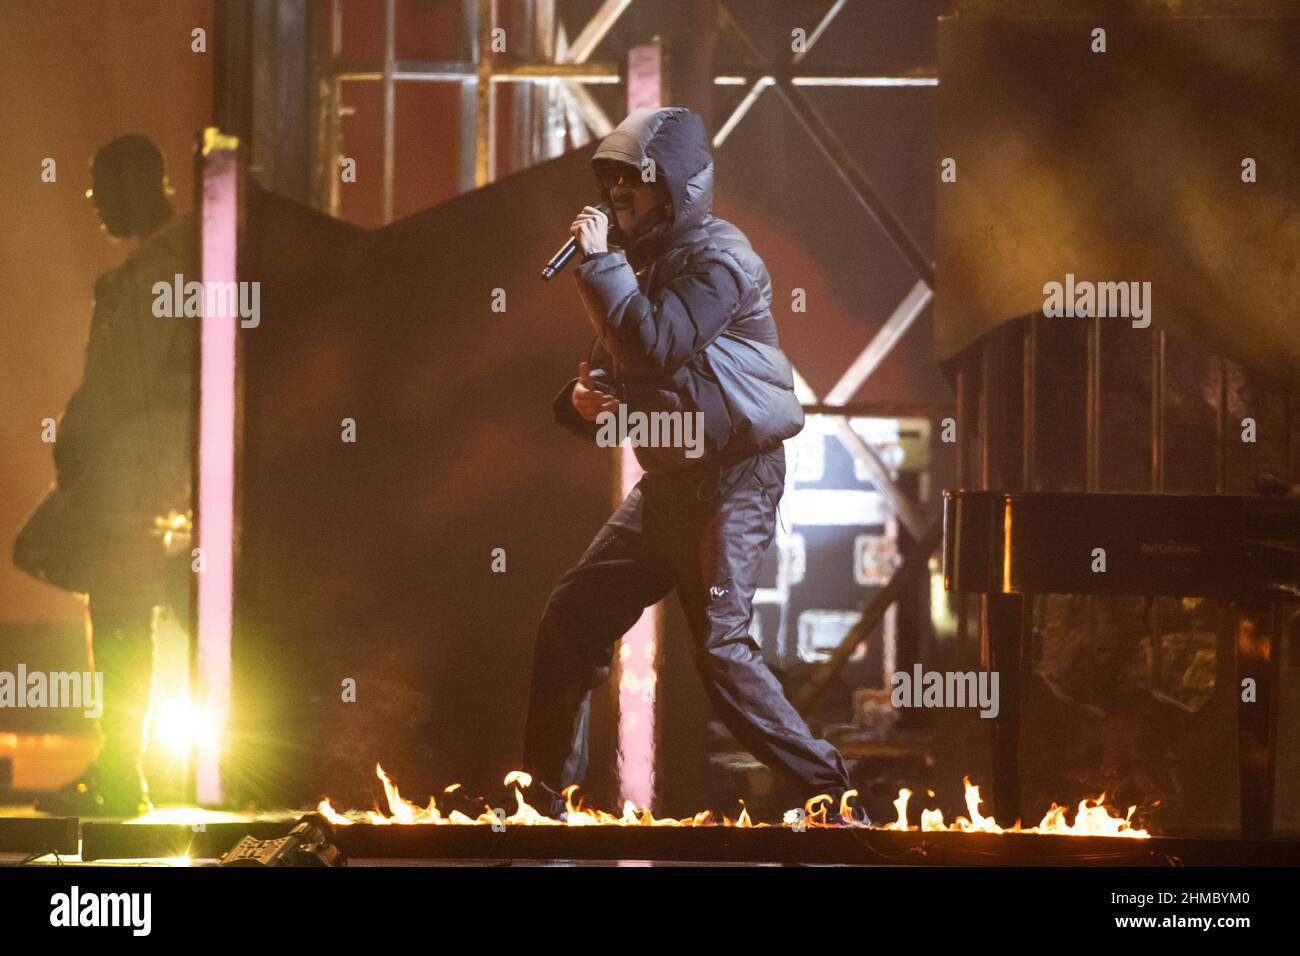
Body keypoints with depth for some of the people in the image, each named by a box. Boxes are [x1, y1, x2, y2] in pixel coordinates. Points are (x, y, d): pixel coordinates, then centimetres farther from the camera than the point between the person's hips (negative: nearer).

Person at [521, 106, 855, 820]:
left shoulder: (718, 256, -13)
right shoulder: (644, 262, 14)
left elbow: (656, 347, -27)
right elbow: (617, 365, 21)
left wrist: (600, 262, -18)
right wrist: (583, 399, -3)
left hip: (732, 474, -9)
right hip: (669, 480, 9)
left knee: (720, 644, -19)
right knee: (571, 621, 8)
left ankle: (828, 795, -15)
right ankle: (544, 800, 17)